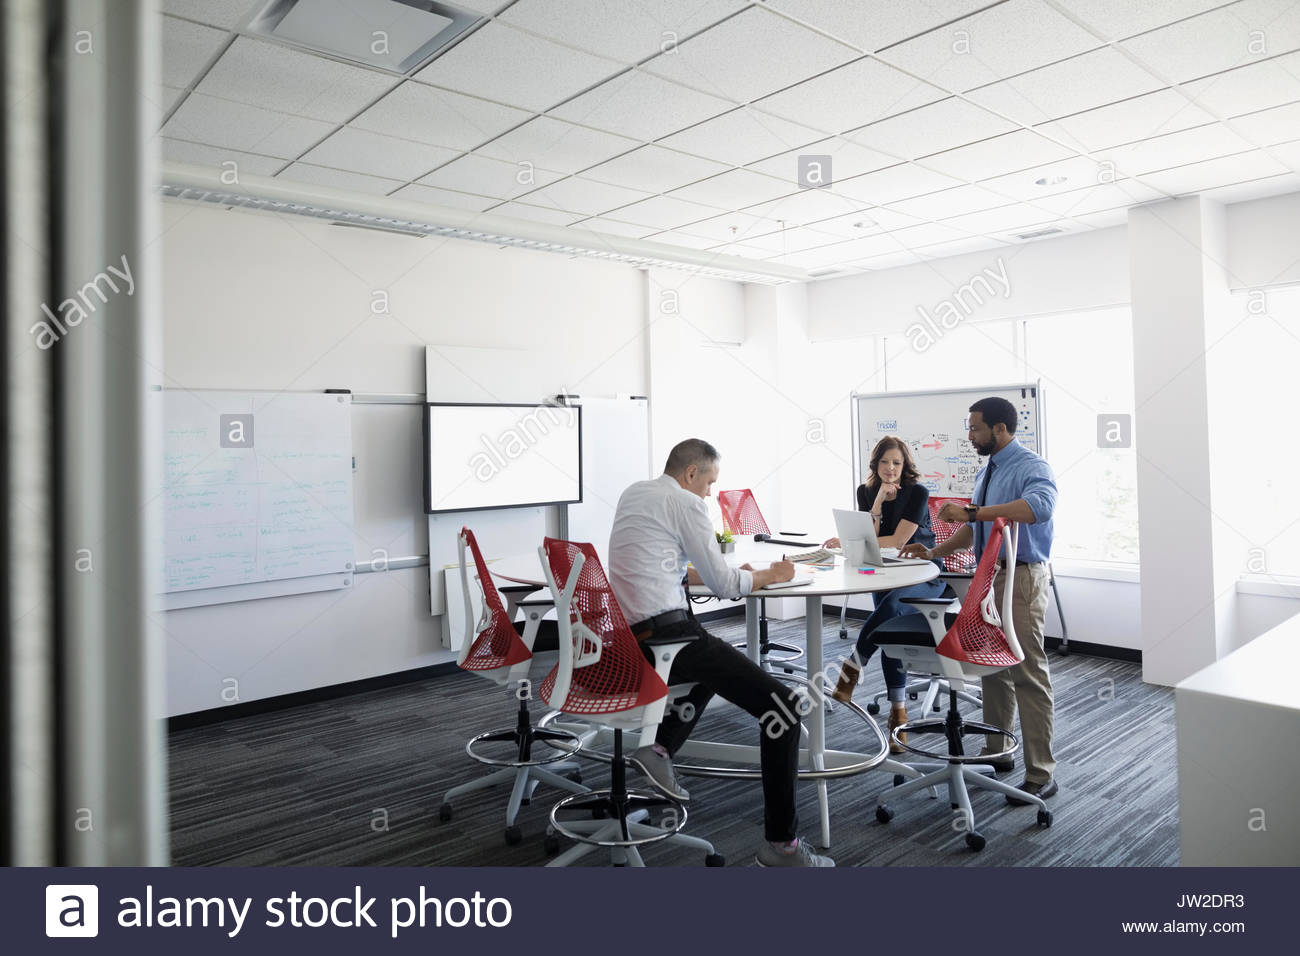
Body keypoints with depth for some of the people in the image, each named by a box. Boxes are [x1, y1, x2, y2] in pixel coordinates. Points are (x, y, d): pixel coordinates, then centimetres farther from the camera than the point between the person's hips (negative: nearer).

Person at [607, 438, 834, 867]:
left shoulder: (633, 493, 17)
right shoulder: (685, 502, -7)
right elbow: (723, 584, -4)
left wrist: (731, 575, 20)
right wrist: (768, 574, 14)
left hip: (626, 639, 10)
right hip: (663, 633, -9)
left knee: (714, 662, 35)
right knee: (781, 705, -7)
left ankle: (659, 749, 22)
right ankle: (780, 843, -2)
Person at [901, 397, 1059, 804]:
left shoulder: (1031, 468, -13)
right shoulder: (985, 473, 16)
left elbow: (1039, 506, -36)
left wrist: (973, 511, -36)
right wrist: (933, 552, 13)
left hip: (1020, 576, -9)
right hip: (988, 574, 9)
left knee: (1028, 674, -6)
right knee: (993, 667, 16)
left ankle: (1041, 774, 2)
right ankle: (996, 752, 30)